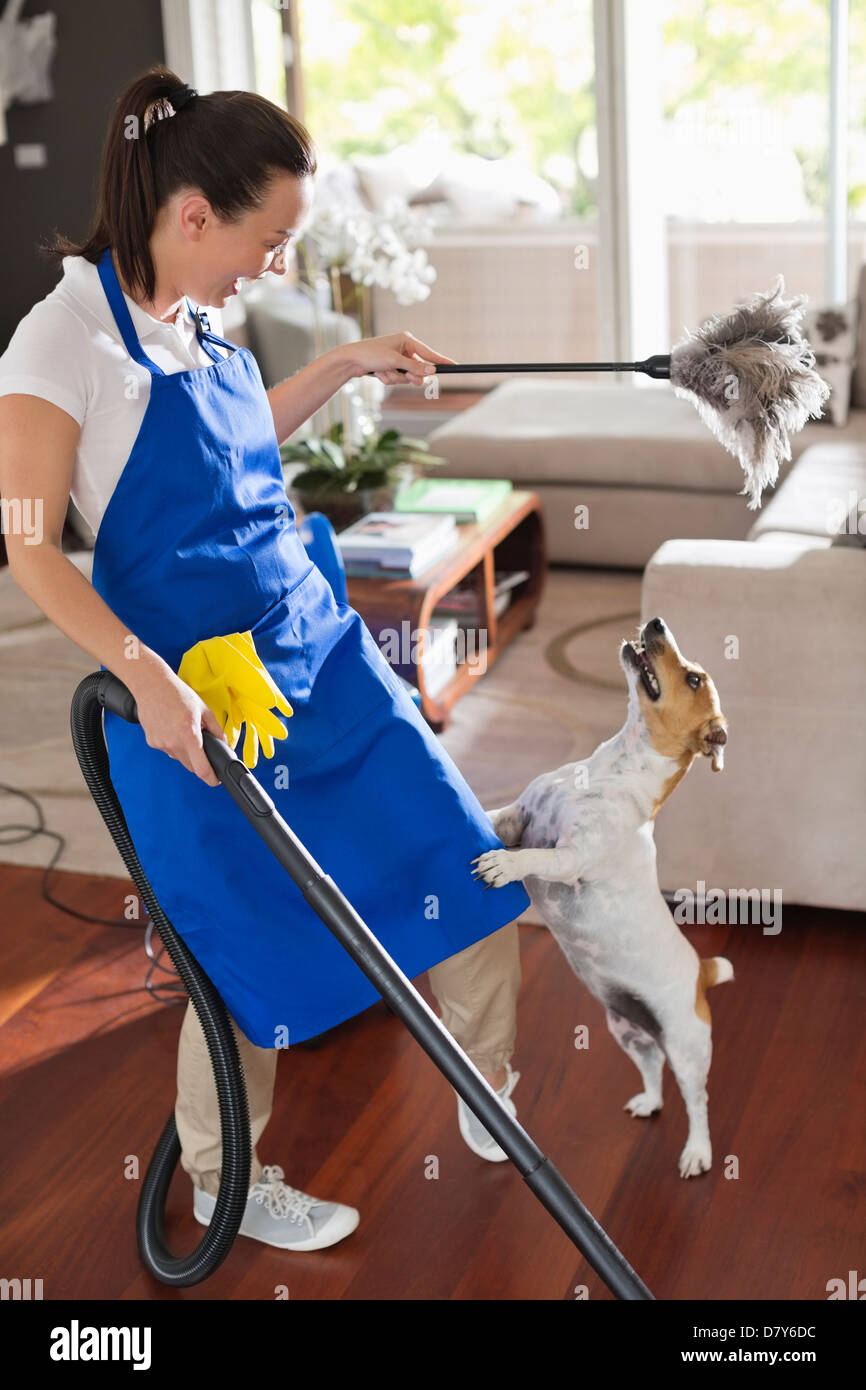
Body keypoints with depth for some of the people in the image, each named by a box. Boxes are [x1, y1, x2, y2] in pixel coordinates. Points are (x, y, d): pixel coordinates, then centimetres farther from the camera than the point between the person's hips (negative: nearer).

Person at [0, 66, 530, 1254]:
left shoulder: (202, 329, 7)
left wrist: (346, 364, 21)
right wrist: (149, 678, -25)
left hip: (317, 654, 8)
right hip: (201, 697, -8)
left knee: (466, 862, 9)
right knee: (255, 955, 6)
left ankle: (490, 1093, 33)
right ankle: (222, 1182, 33)